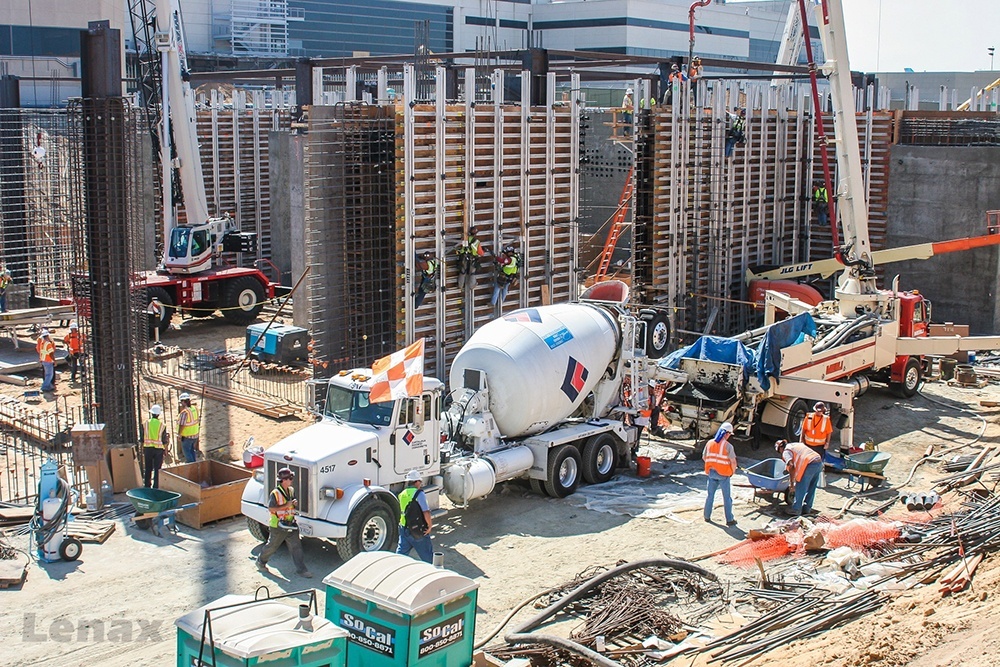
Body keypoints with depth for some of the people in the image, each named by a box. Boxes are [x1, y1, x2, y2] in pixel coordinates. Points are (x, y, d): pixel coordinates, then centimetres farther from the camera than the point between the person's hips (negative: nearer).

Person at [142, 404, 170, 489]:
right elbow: (164, 440, -3)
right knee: (157, 469, 4)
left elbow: (142, 438, 2)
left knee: (148, 469, 12)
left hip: (148, 448, 1)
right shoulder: (162, 425, -6)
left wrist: (142, 450, 12)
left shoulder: (146, 423, -3)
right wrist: (165, 450, 10)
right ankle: (156, 487, 4)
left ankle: (147, 486, 17)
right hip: (158, 448, -1)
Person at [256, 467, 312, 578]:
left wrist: (295, 503, -5)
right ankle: (261, 562, 36)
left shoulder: (291, 490, 4)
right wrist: (286, 505, -24)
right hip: (278, 526, -6)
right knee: (272, 546, 12)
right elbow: (271, 508, -21)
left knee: (296, 546, 2)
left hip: (291, 525, 6)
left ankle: (301, 570, 6)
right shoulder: (275, 493, -19)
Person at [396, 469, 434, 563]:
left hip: (403, 529, 6)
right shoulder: (419, 494, -15)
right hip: (418, 531, -6)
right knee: (427, 555, 9)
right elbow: (426, 512, -23)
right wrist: (429, 526, -10)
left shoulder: (402, 494, 8)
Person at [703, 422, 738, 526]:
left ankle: (707, 516, 25)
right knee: (727, 498, 6)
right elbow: (733, 461, -16)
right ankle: (729, 520, 11)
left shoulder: (709, 443, 0)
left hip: (711, 472, 4)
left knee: (710, 495, 18)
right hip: (723, 474, -4)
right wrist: (733, 471, 2)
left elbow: (704, 457, 8)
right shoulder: (728, 446, -15)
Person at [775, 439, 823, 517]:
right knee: (811, 488, 19)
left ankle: (796, 511, 8)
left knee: (800, 489, 4)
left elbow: (791, 466, -11)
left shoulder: (786, 452, 4)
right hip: (819, 461, 8)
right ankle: (807, 509, 26)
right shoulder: (798, 444, 30)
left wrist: (792, 482, -8)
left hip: (809, 465, -8)